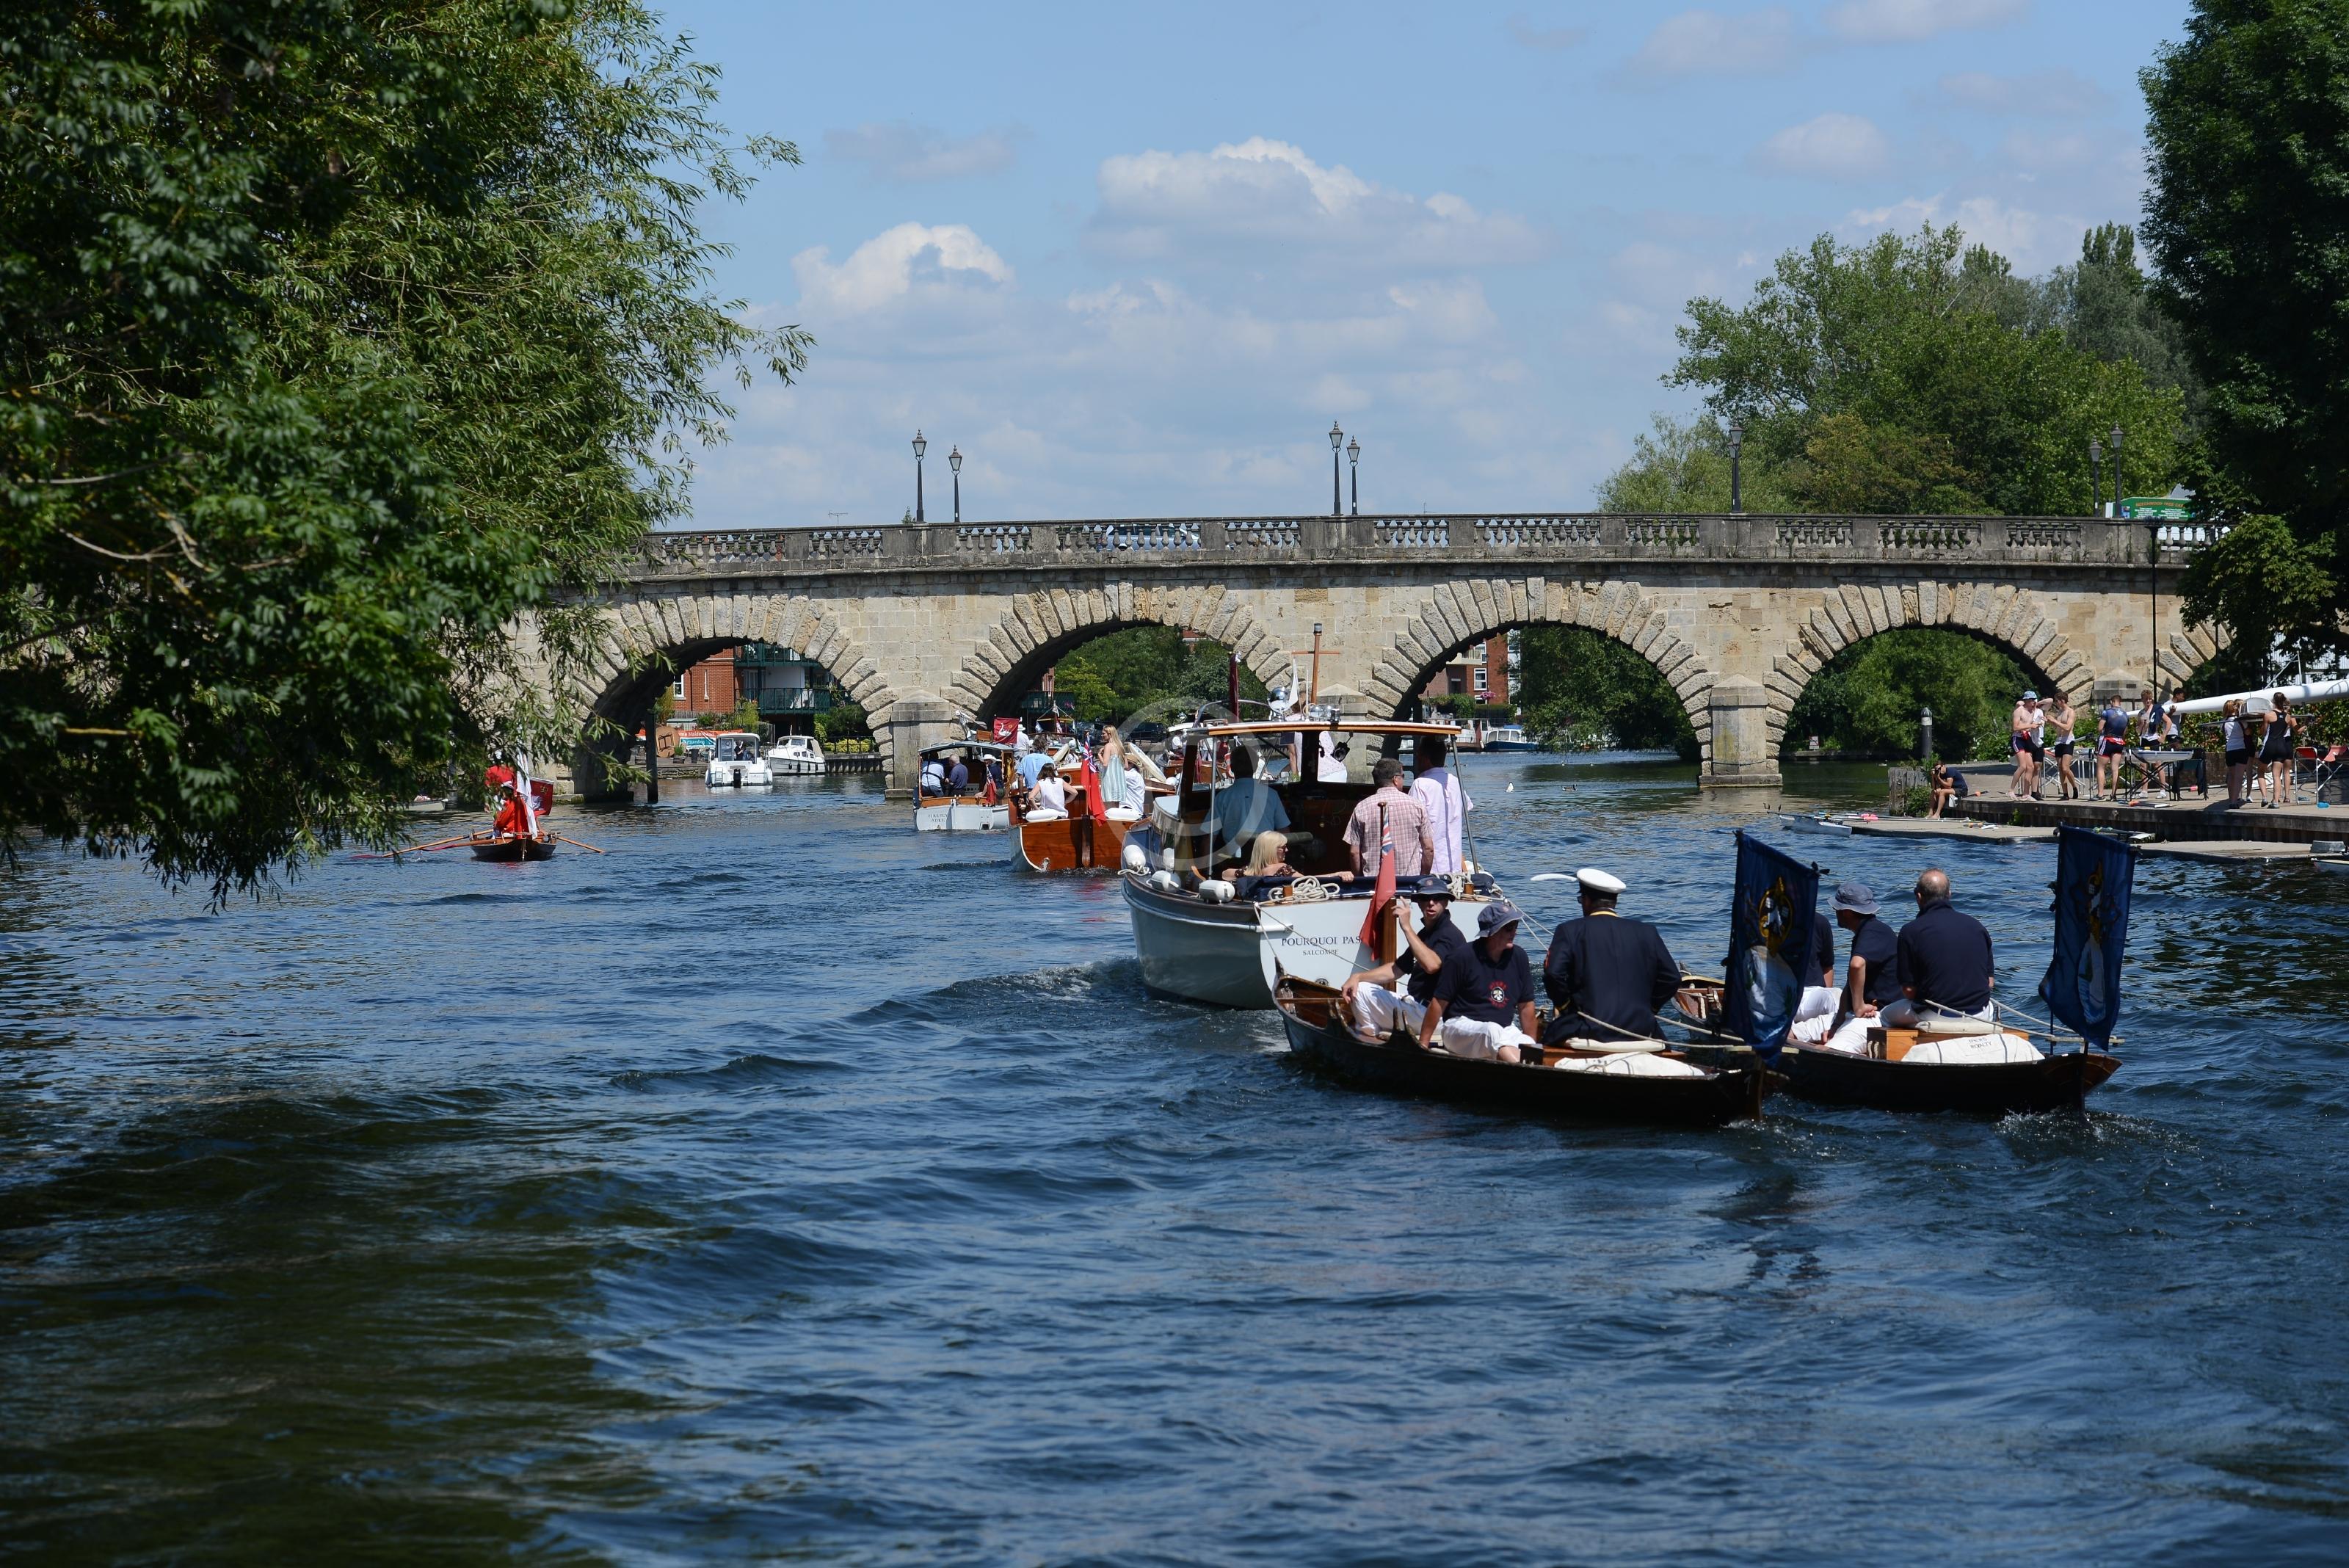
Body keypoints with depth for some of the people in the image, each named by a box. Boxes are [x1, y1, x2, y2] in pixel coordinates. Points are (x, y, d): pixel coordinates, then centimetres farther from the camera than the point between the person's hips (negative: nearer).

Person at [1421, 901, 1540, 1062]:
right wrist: (1423, 1045, -4)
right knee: (1493, 1032, -39)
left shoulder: (1518, 957, 6)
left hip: (1504, 1030, 5)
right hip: (1460, 1027, -5)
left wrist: (1531, 1047, 12)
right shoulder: (1463, 958, -8)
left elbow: (1526, 1005, 13)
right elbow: (1438, 1004, -4)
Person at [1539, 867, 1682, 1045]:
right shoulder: (1647, 932, 8)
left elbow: (1553, 974, -13)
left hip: (1587, 1032, -2)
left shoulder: (1570, 931, -2)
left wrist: (1566, 1007, 3)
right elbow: (1671, 978, 8)